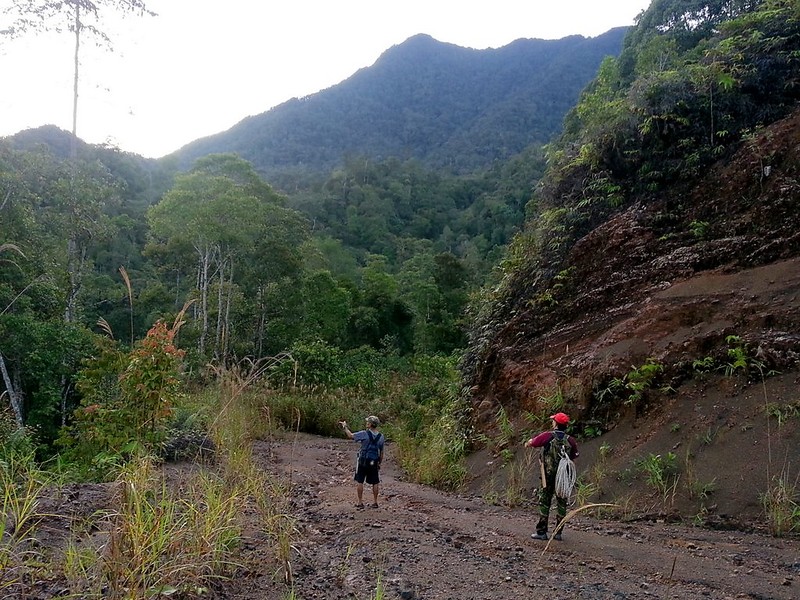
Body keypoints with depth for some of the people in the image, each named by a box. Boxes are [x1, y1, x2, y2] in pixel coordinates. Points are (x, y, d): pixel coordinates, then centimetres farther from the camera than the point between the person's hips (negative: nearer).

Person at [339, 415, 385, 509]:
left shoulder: (365, 434, -14)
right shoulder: (381, 437, 0)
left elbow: (351, 435, -3)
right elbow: (381, 452, 6)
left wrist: (345, 426, 12)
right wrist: (379, 463, 18)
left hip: (363, 461, -3)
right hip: (374, 463, 3)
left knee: (359, 482, 8)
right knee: (375, 483, 12)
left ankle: (360, 502, 11)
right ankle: (375, 502, 16)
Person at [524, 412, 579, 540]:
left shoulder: (547, 436, -11)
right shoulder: (570, 440, -2)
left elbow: (531, 443, 1)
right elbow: (575, 456, 10)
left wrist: (527, 444, 24)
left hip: (549, 475, -3)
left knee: (544, 502, 5)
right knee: (562, 503, 11)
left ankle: (542, 532, 5)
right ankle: (558, 532, 14)